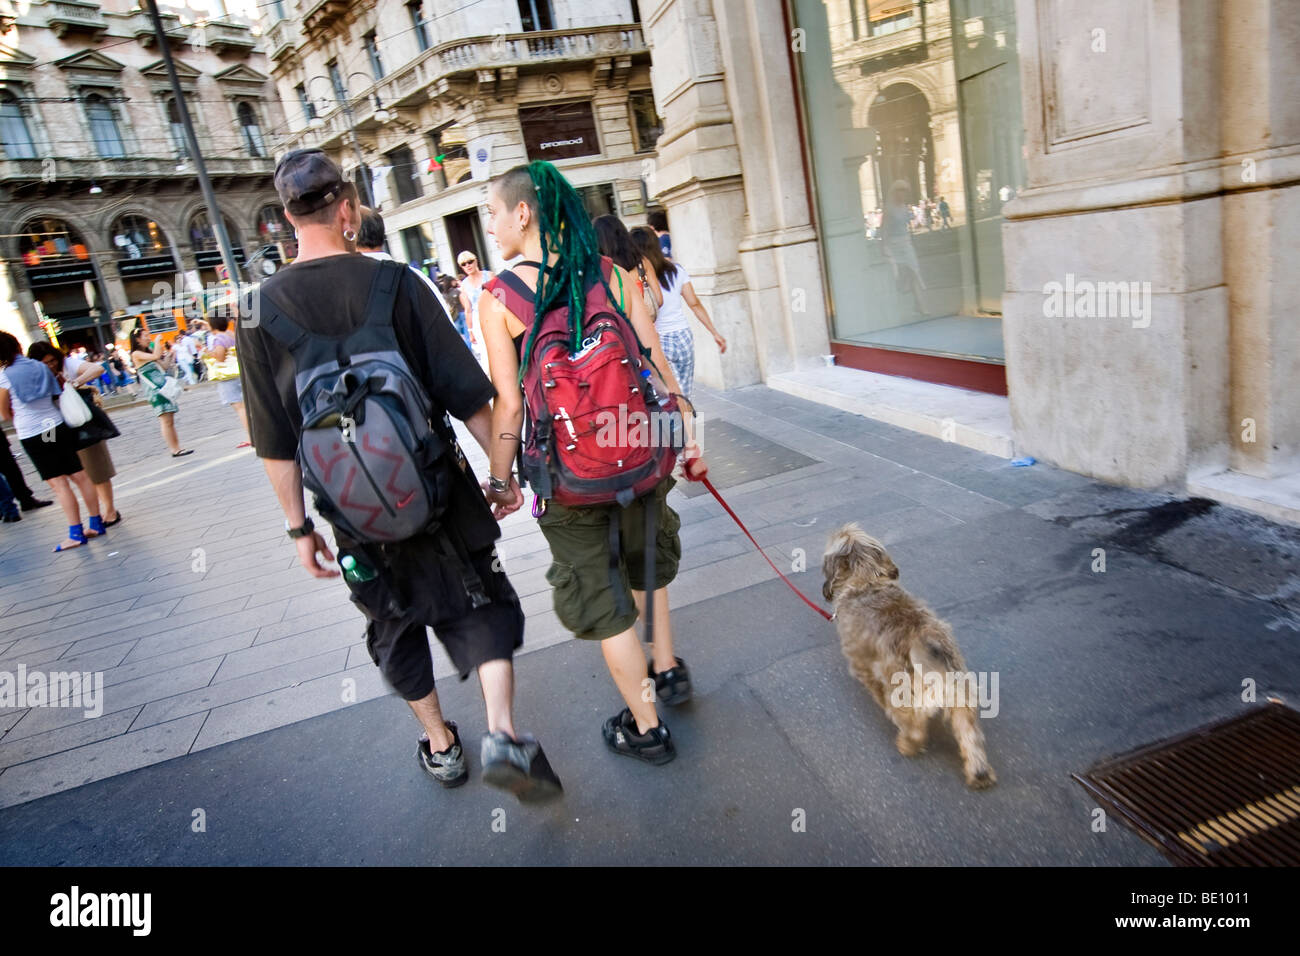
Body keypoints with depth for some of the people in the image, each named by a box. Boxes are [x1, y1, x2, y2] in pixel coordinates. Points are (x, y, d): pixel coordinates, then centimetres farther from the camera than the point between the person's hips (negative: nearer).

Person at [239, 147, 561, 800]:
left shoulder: (263, 310, -5)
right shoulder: (396, 284, -9)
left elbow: (275, 442, -3)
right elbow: (468, 395, -10)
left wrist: (299, 526, 6)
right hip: (441, 493, -1)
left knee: (397, 627, 20)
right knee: (482, 607, 14)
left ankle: (440, 746, 34)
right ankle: (502, 732, -1)